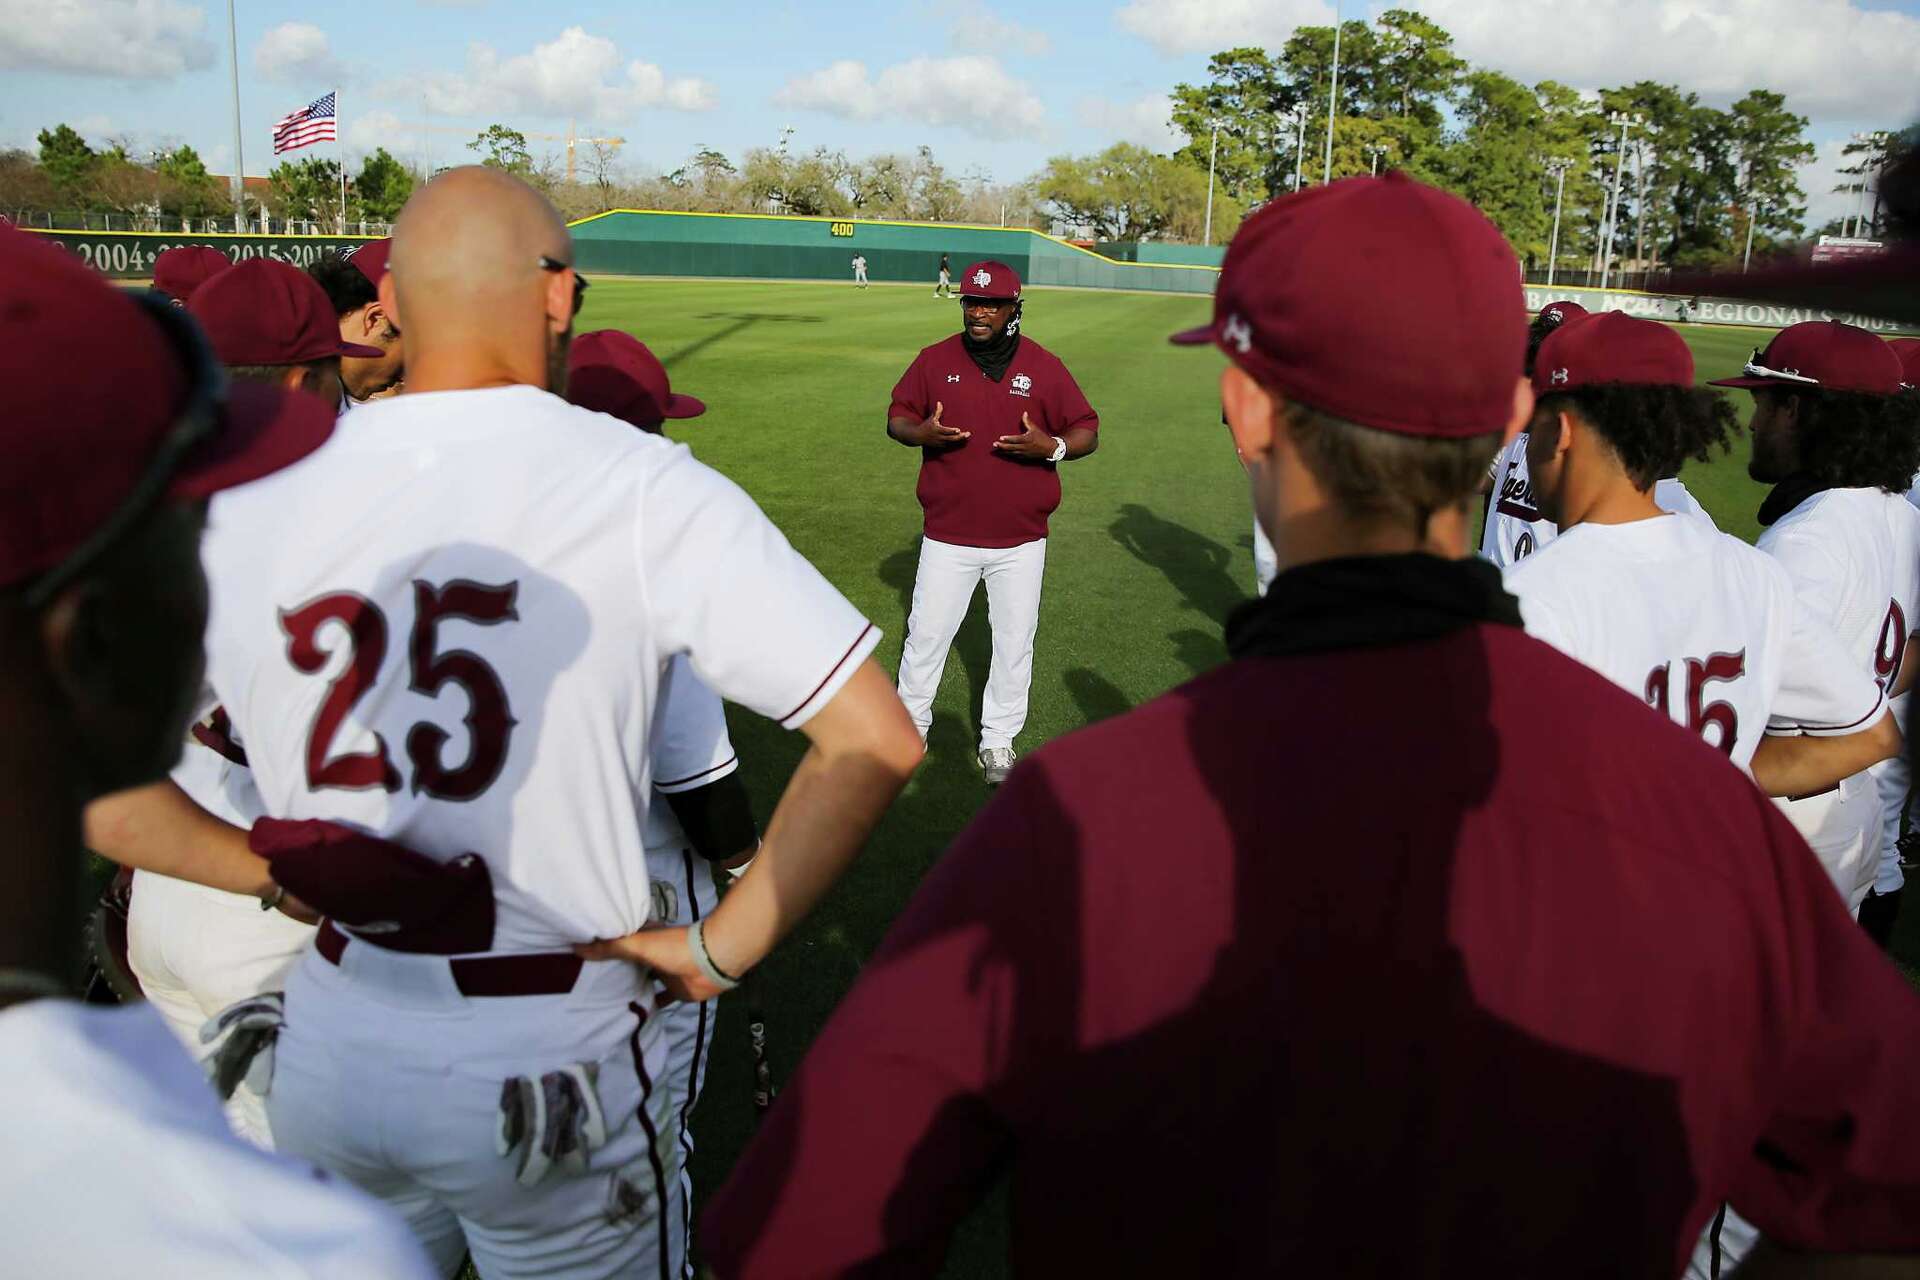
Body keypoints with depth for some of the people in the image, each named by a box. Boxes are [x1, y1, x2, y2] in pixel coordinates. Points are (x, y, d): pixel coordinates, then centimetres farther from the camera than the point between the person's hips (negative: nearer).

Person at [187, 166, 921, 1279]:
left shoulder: (244, 500, -6)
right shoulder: (641, 487, -15)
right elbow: (875, 742, -18)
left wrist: (265, 871, 11)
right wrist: (721, 952, -10)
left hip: (327, 1052, 4)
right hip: (552, 1070, -3)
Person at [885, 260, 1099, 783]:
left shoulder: (1044, 366, -3)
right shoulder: (935, 359, 1)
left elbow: (1088, 431, 0)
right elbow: (897, 416, 8)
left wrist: (1052, 447, -22)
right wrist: (921, 433, -16)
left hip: (1020, 539, 0)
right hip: (948, 533, 0)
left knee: (1014, 642, 9)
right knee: (926, 633, 8)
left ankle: (999, 742, 26)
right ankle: (911, 725, 28)